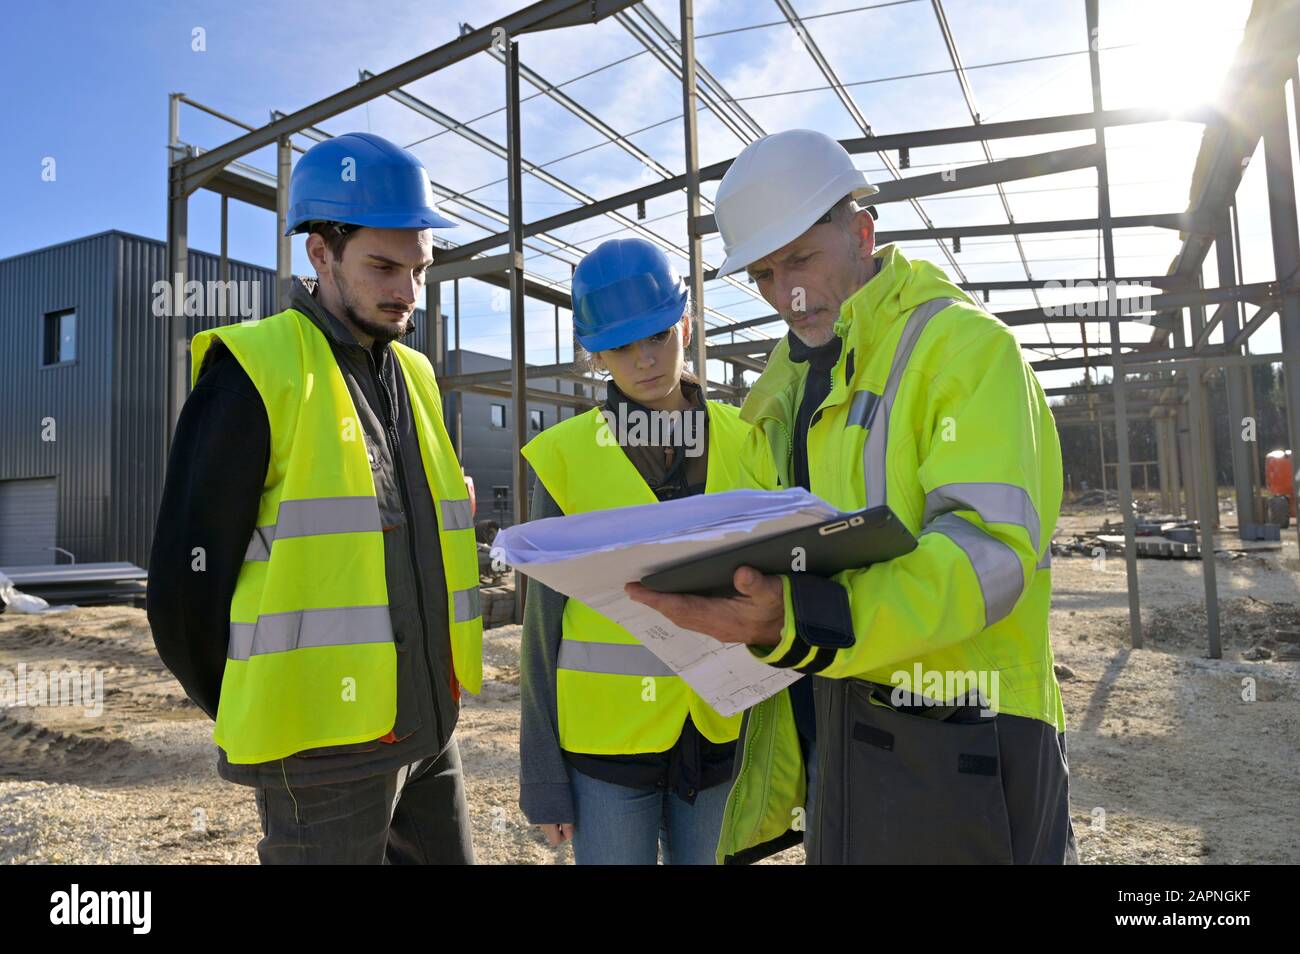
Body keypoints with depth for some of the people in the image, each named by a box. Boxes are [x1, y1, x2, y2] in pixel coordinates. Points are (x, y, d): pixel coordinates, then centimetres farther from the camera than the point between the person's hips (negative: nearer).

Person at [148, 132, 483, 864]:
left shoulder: (415, 377, 9)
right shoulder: (258, 374, -11)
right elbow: (186, 584, -9)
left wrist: (436, 700, 13)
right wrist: (265, 722, 1)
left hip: (431, 730, 6)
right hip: (325, 752, -6)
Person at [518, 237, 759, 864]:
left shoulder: (744, 444, 1)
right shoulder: (568, 457, -5)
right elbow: (545, 619, -1)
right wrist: (542, 773, 0)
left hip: (721, 736, 2)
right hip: (606, 741, -2)